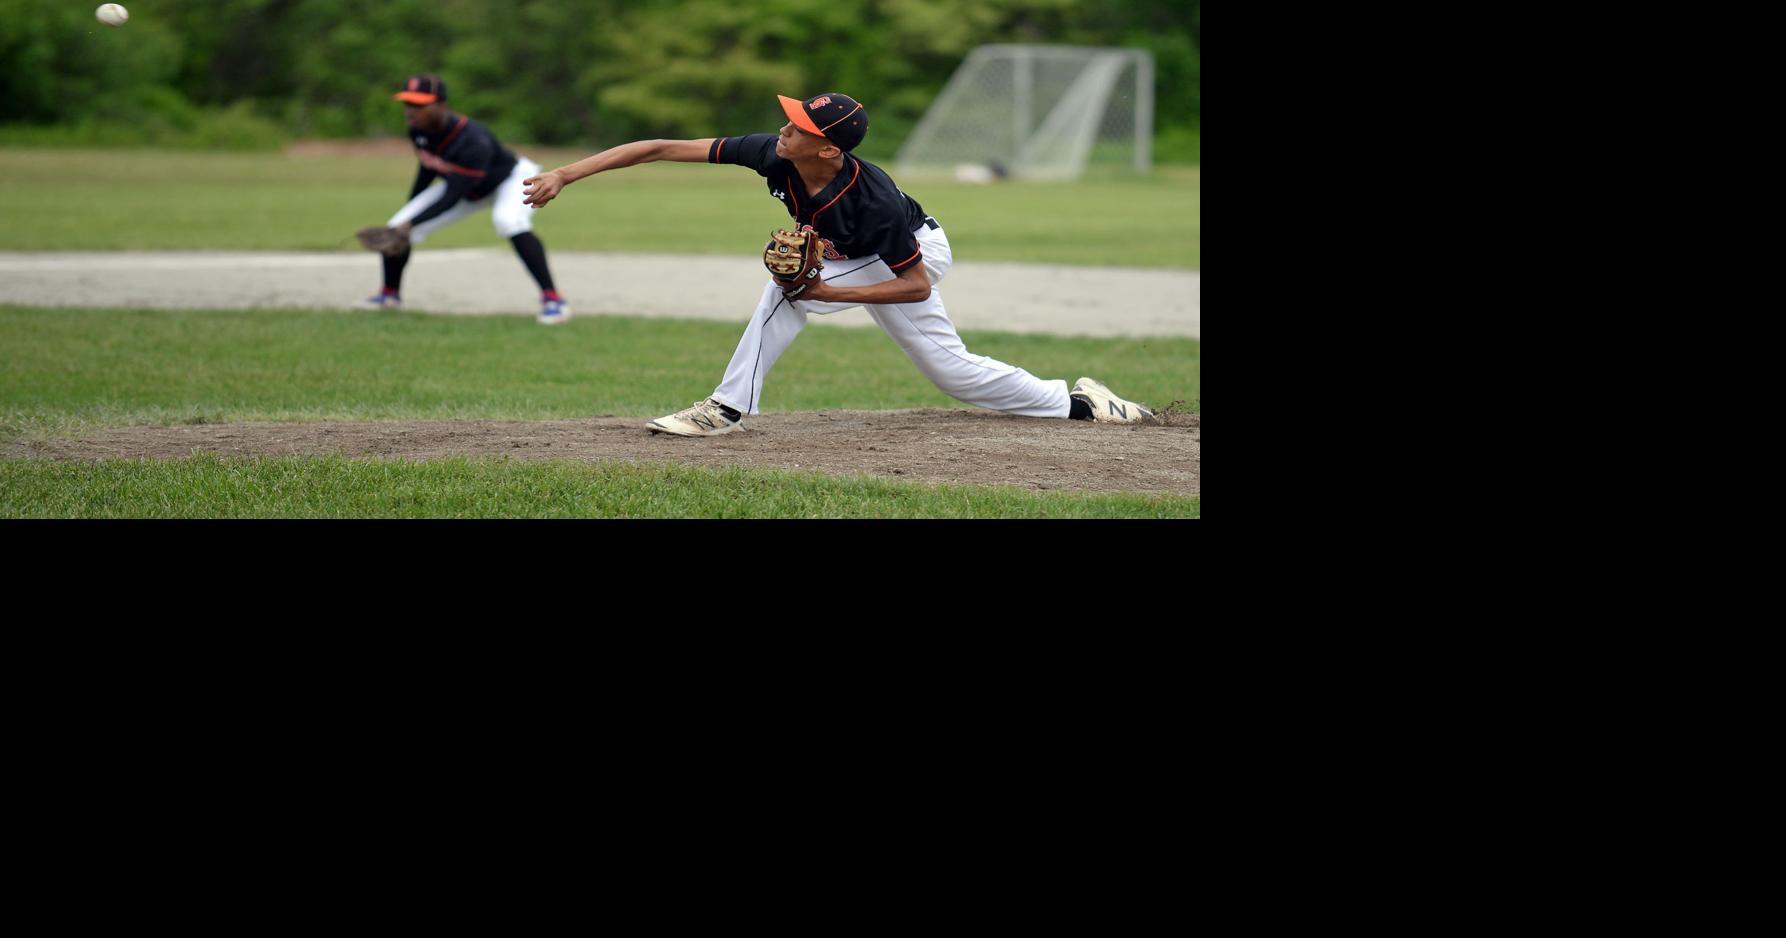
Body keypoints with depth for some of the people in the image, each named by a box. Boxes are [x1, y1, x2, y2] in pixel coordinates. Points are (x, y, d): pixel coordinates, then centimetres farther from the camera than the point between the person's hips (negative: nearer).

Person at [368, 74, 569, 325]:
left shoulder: (473, 141, -39)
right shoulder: (418, 131, -17)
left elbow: (453, 197, -38)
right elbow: (427, 167, 3)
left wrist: (411, 224, -41)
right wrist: (409, 211, 12)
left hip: (511, 179, -7)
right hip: (465, 188, 7)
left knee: (508, 220, -41)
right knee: (395, 230, -2)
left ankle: (552, 298, -37)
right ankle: (390, 294, 26)